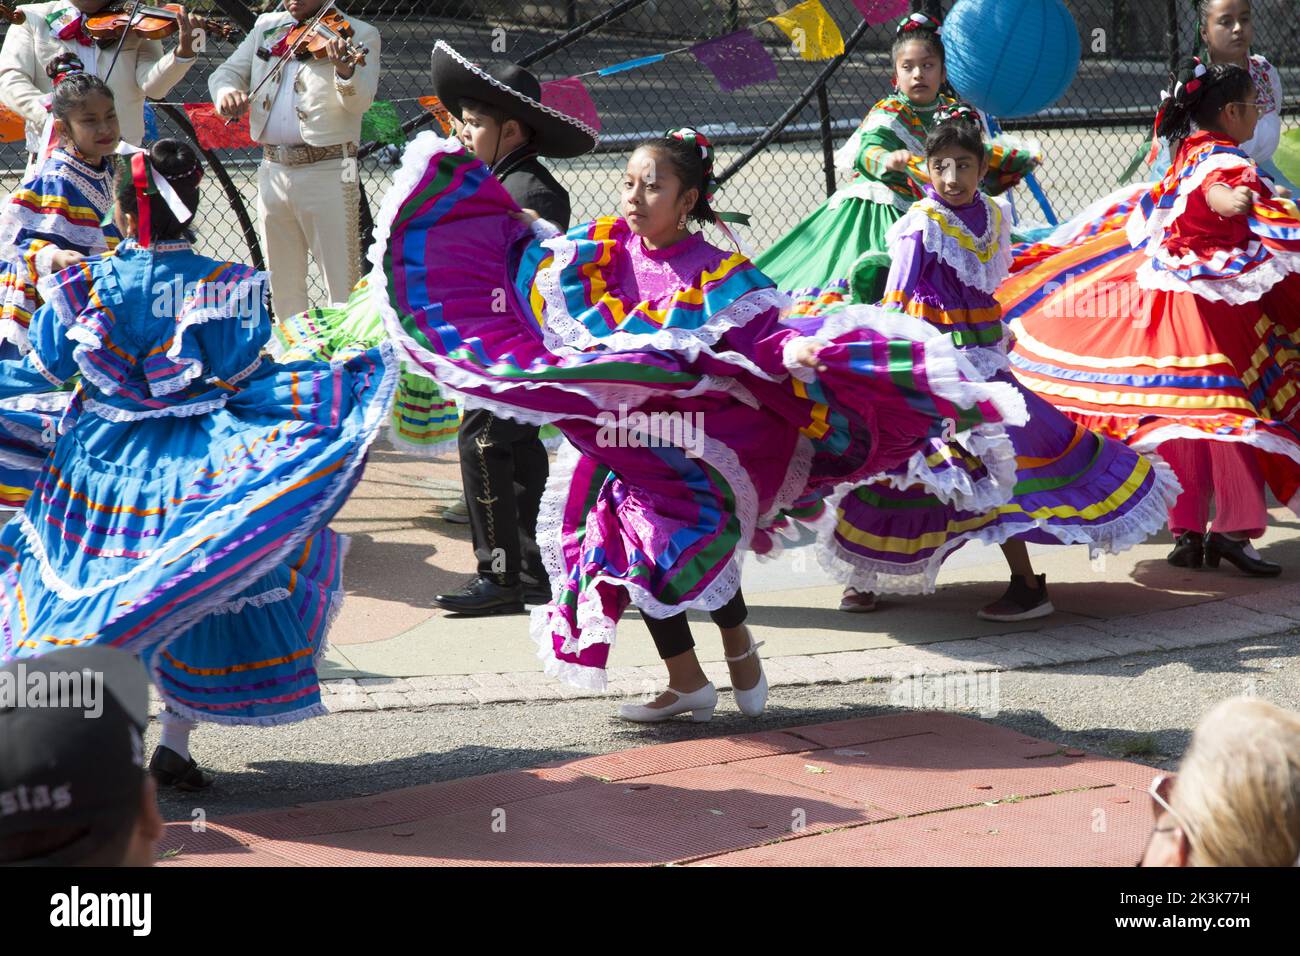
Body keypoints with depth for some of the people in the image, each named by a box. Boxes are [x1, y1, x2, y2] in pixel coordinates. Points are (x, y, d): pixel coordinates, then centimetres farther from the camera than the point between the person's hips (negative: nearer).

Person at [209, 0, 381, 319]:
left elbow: (360, 101, -15)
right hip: (273, 170, 5)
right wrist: (226, 93, -12)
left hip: (328, 172, -5)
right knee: (283, 287, 14)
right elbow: (225, 73, 12)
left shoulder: (359, 34, -3)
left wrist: (346, 71, -38)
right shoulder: (266, 27, 13)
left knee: (343, 285, -7)